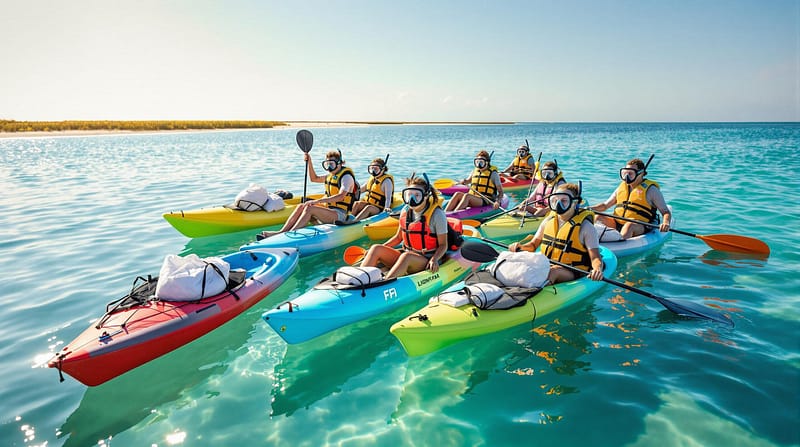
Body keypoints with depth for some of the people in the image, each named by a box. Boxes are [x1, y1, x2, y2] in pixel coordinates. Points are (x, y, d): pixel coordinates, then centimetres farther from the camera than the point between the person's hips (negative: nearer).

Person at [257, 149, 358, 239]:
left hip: (339, 214, -9)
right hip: (328, 209, 9)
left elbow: (340, 196, -27)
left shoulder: (346, 176, -11)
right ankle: (282, 231, -18)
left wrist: (318, 201, -32)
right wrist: (309, 162, 18)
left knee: (309, 208, -29)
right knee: (301, 206, -9)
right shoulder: (332, 175, 19)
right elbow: (314, 178, 32)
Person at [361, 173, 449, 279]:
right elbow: (398, 237, 17)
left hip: (426, 260, -6)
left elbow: (443, 245, -6)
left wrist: (434, 259, -25)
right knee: (376, 248, -13)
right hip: (406, 253, 6)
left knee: (406, 256, -38)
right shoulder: (405, 210, 6)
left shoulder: (437, 214, -9)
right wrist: (382, 248, 6)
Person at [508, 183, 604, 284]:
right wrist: (521, 246, -4)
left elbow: (595, 258, -10)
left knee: (554, 271, -38)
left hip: (571, 273, -5)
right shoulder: (549, 220, 9)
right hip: (545, 267, 5)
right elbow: (534, 244, 19)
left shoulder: (585, 227, -5)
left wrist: (597, 269, -34)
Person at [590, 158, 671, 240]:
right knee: (597, 218, -17)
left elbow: (666, 212, 0)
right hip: (618, 224, 5)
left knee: (629, 225, -38)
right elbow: (605, 205, 21)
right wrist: (590, 208, 1)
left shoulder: (651, 189, 1)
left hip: (640, 227, -5)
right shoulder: (621, 187, 16)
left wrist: (665, 223, -23)